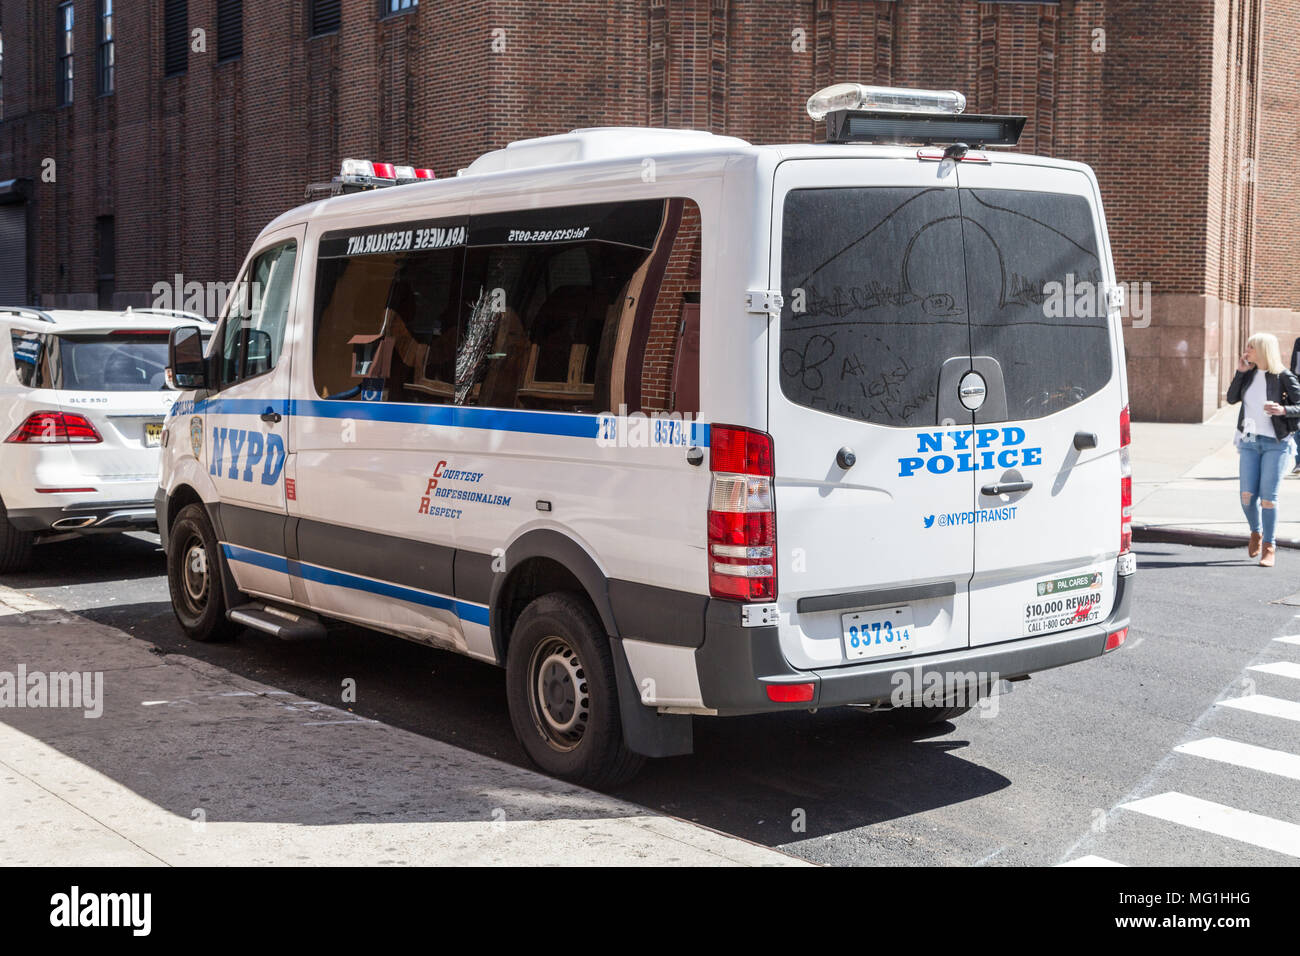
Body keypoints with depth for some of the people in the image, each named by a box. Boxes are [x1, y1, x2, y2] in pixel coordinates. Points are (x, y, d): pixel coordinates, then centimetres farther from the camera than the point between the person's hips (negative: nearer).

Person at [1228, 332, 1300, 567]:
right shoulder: (1249, 373, 5)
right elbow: (1231, 399, 2)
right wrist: (1240, 372, -6)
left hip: (1276, 444, -4)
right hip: (1249, 441, 4)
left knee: (1268, 498, -7)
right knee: (1247, 495, -4)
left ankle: (1269, 547, 5)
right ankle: (1256, 532, 24)